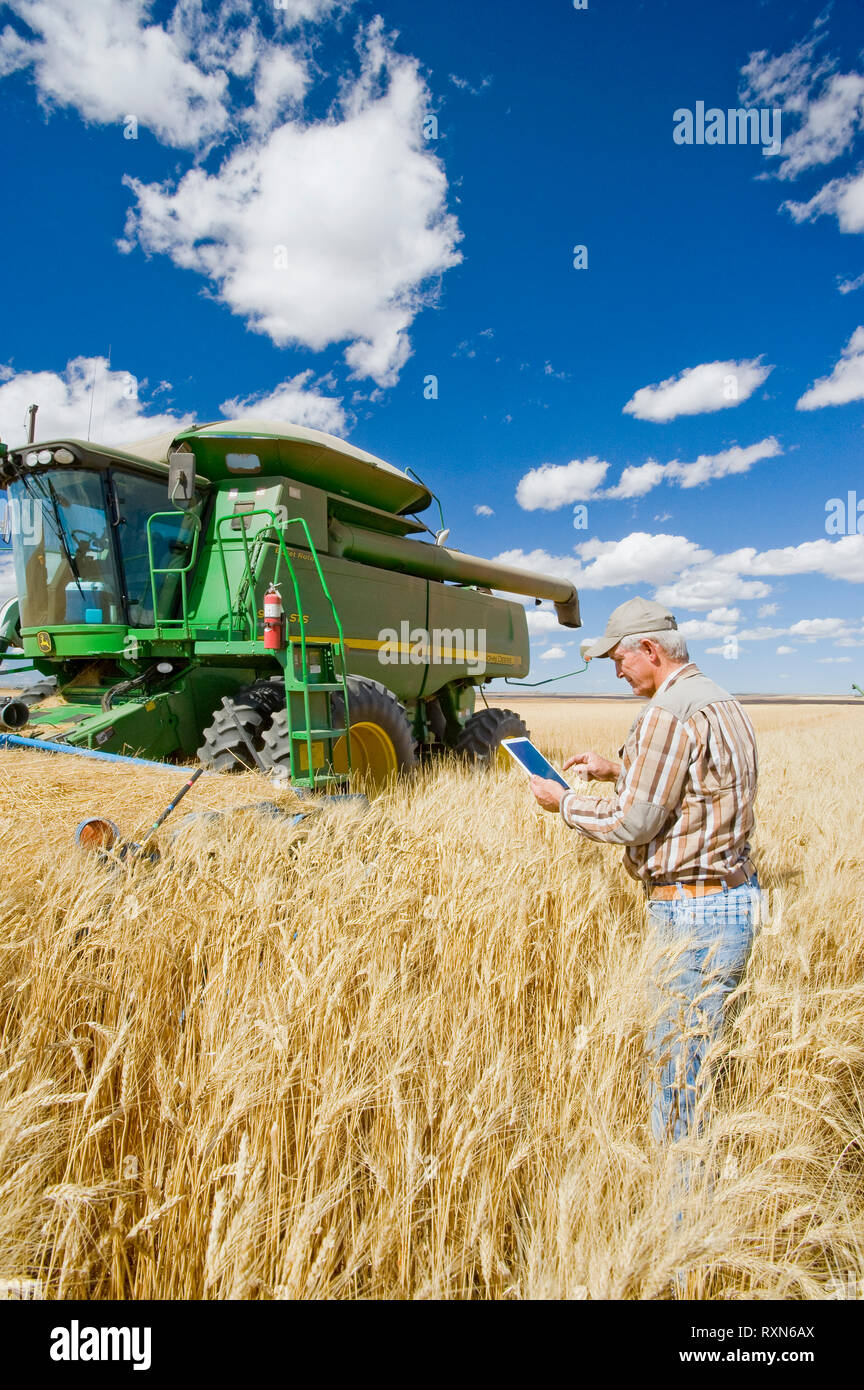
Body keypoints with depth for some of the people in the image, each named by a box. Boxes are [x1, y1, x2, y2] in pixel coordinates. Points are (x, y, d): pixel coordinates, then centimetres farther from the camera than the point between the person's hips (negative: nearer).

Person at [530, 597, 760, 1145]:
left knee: (678, 1075, 4)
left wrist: (565, 802, -3)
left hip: (694, 913, -10)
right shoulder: (723, 703, 12)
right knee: (698, 1062, 21)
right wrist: (616, 770, 19)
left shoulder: (669, 712, -19)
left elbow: (634, 822, -18)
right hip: (739, 895, 10)